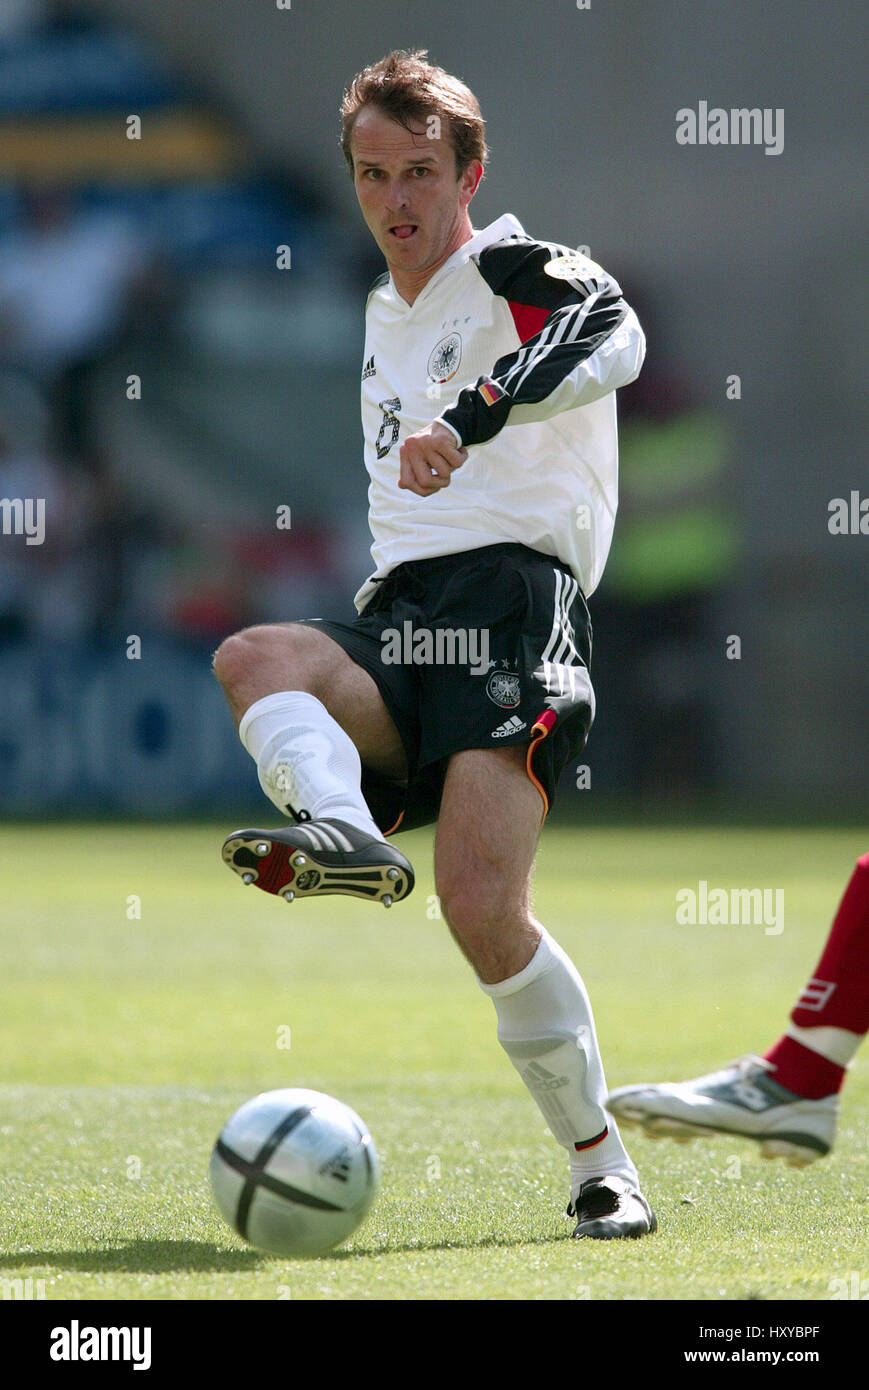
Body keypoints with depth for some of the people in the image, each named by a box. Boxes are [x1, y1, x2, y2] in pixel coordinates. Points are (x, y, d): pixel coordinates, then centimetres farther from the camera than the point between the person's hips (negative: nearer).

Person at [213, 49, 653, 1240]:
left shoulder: (515, 273, 0)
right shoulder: (386, 314, 26)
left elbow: (612, 335, -24)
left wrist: (473, 416, -37)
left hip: (515, 606, -7)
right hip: (399, 617, 7)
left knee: (482, 906, -23)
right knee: (252, 659, -26)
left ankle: (602, 1168, -11)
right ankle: (342, 831, -51)